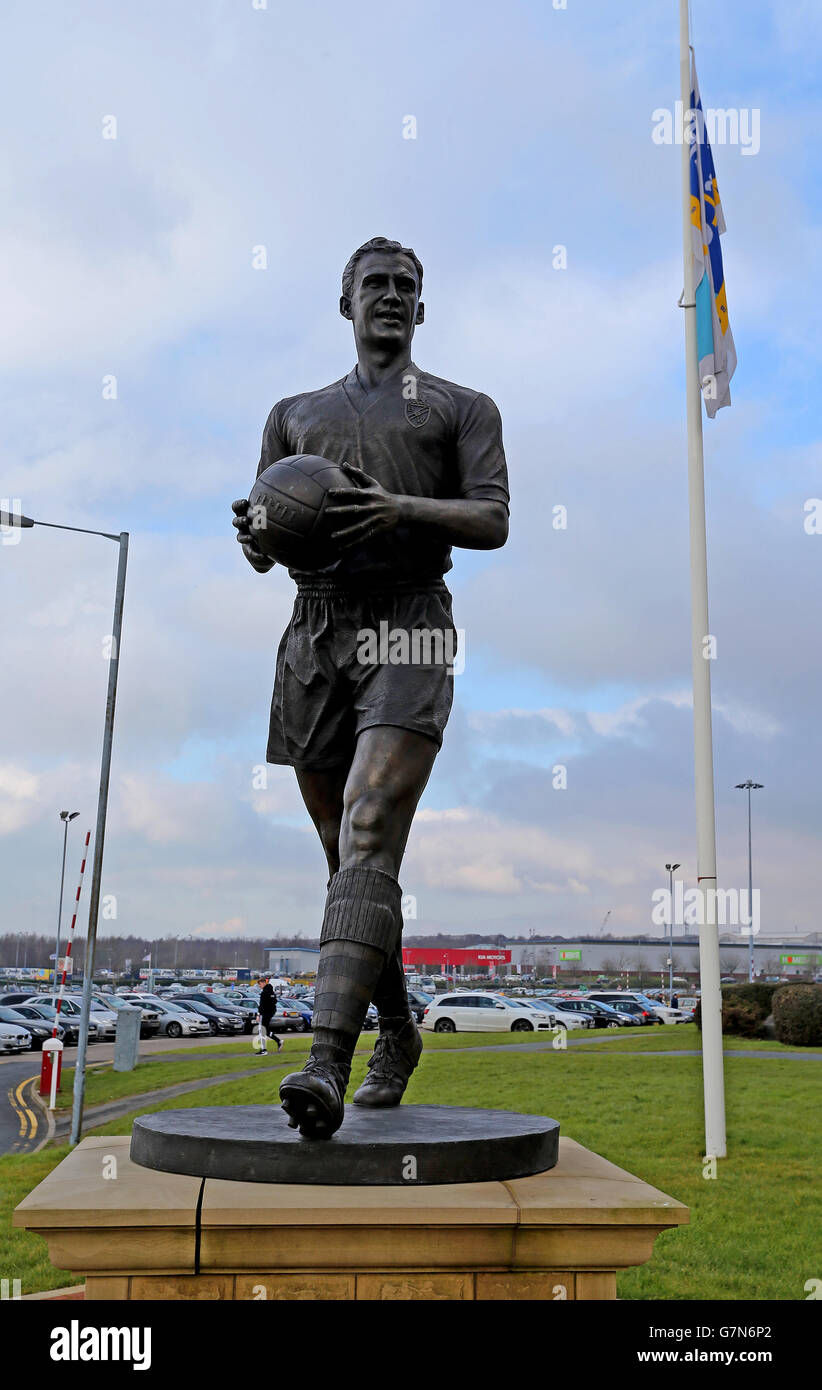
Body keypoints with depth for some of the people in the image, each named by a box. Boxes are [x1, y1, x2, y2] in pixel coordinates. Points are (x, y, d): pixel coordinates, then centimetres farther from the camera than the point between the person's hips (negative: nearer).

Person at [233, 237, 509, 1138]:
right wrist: (255, 533, -7)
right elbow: (262, 551, 18)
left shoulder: (461, 408, 16)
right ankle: (398, 1034, 24)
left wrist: (403, 508, -18)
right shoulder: (295, 415, 24)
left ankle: (327, 1061, -30)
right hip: (315, 631, 4)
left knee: (368, 839, -22)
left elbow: (493, 522, 1)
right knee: (348, 855, 8)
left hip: (408, 628, -4)